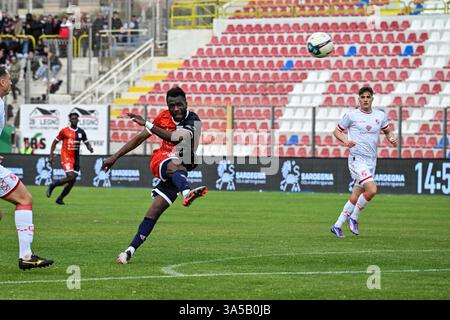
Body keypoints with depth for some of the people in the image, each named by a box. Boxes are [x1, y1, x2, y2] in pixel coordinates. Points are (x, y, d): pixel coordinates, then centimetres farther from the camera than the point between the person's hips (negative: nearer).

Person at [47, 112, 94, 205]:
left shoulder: (81, 132, 8)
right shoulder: (64, 131, -4)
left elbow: (86, 142, 15)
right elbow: (55, 142, 3)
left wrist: (90, 148, -9)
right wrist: (51, 155, -3)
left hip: (76, 159, 5)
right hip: (66, 158, -5)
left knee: (73, 181, 3)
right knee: (71, 177, -21)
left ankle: (60, 198, 17)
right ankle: (52, 186, 1)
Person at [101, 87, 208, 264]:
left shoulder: (193, 121, -10)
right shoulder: (164, 117, 3)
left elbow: (175, 137, -28)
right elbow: (140, 138, 12)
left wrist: (147, 124, -29)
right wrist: (115, 156, 12)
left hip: (180, 168, -1)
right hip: (160, 161, 1)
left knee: (155, 210, -8)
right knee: (175, 165, -37)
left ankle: (131, 250, -2)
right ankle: (187, 192, -71)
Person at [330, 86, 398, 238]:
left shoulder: (380, 115, 9)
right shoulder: (351, 115, -3)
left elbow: (387, 131, 24)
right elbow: (337, 131, 6)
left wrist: (392, 138, 1)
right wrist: (345, 141, -14)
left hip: (371, 160, 5)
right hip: (357, 159, -5)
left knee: (355, 198, 8)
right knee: (372, 190, -23)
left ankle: (337, 226, 19)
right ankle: (353, 218, -4)